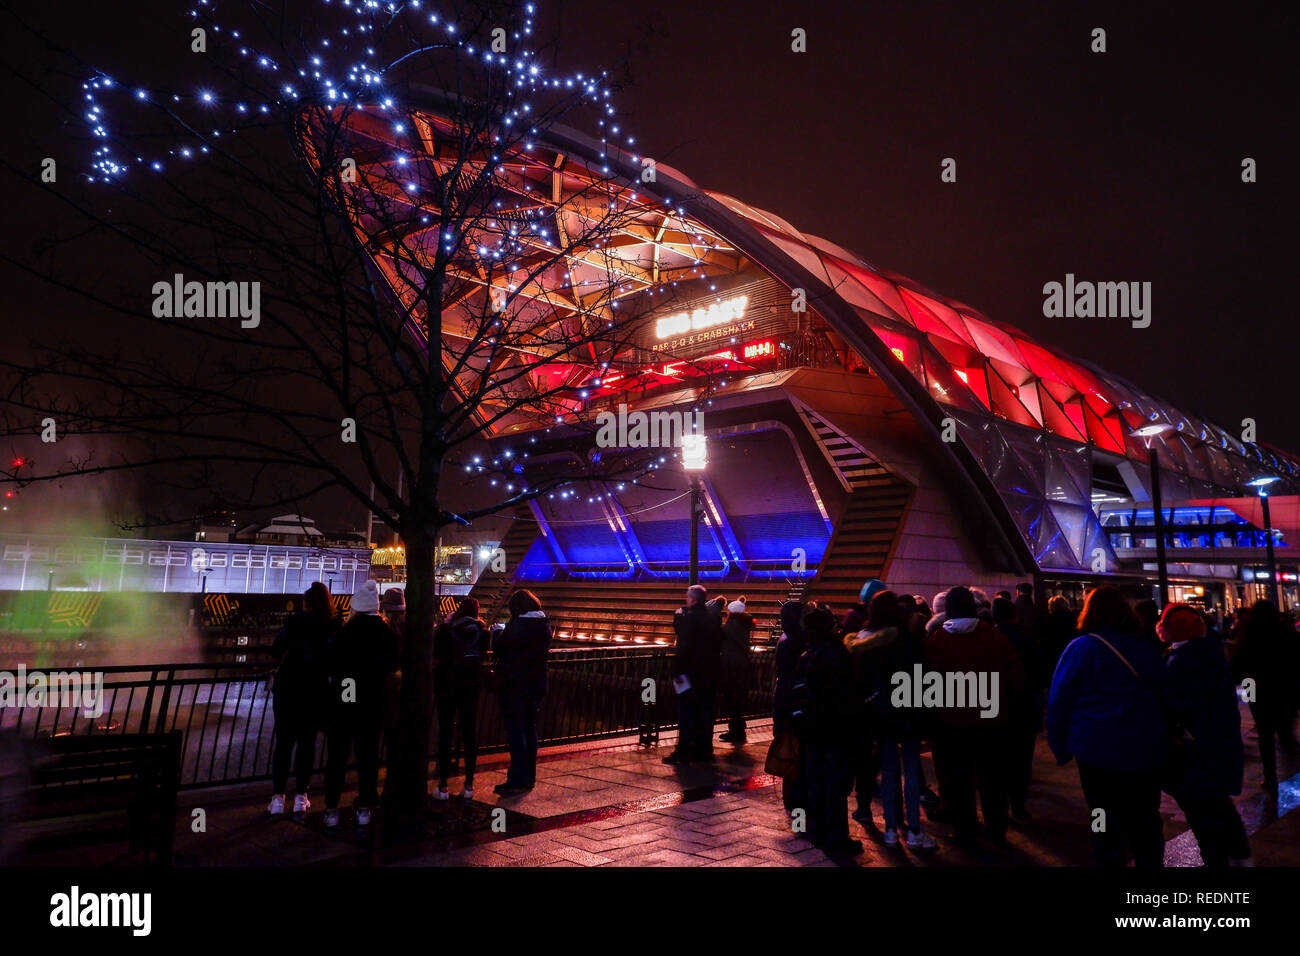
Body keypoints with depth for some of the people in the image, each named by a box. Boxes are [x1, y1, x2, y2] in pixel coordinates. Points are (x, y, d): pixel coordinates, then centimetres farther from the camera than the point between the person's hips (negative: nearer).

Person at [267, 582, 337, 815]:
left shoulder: (295, 623, -7)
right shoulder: (334, 627, -6)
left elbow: (275, 651, -7)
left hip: (288, 689, -1)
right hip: (316, 691, 1)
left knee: (283, 742, 7)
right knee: (307, 742, 10)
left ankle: (278, 796, 6)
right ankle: (300, 795, 13)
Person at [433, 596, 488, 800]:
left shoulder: (446, 629, -9)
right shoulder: (481, 630, -1)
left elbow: (437, 657, -6)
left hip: (447, 685, -2)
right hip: (471, 685, 2)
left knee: (445, 733, 2)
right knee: (469, 733, 9)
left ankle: (443, 786, 2)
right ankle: (469, 785, 10)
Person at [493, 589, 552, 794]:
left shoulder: (517, 625, -17)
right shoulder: (545, 625, 5)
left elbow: (500, 649, -11)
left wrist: (499, 632, 9)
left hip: (515, 685, -7)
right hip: (536, 685, 7)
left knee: (515, 731, -2)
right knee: (530, 730, 15)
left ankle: (517, 780, -1)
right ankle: (529, 777, 21)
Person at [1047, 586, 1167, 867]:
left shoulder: (1082, 647, -8)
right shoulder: (1145, 646, 8)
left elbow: (1059, 702, -8)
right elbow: (1163, 695, 18)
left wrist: (1061, 748, 1)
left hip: (1100, 749, -4)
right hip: (1147, 748, 4)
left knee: (1108, 824, 7)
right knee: (1146, 820, 16)